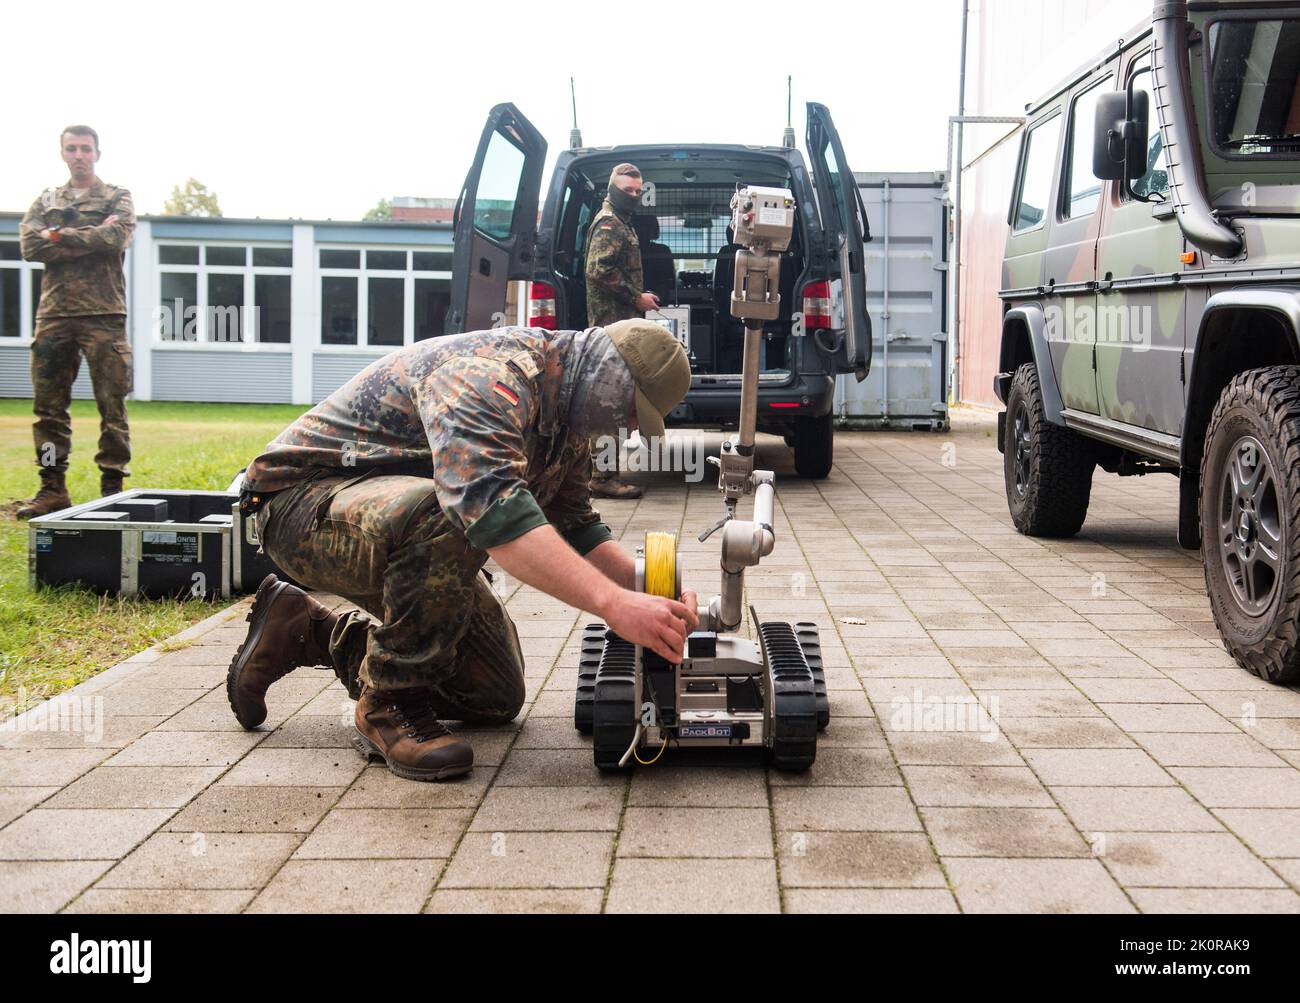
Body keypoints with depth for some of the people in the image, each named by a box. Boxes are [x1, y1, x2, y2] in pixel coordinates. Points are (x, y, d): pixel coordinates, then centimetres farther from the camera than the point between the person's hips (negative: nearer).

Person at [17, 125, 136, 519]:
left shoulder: (117, 198, 10)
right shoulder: (46, 201, 18)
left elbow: (116, 238, -11)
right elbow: (30, 245, 0)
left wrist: (60, 236, -5)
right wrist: (91, 239, -7)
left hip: (104, 315, -3)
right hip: (54, 313, 3)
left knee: (112, 406, -3)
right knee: (49, 405, 4)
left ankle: (113, 487, 2)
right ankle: (52, 489, 10)